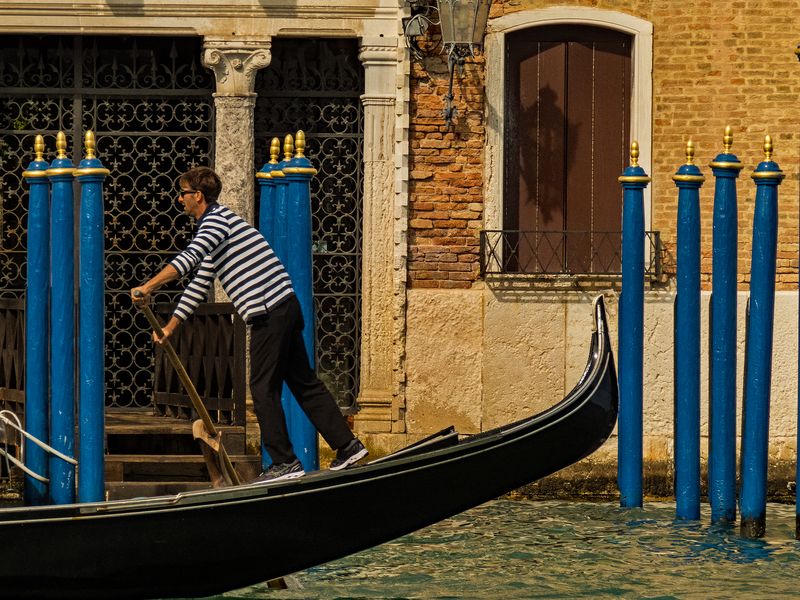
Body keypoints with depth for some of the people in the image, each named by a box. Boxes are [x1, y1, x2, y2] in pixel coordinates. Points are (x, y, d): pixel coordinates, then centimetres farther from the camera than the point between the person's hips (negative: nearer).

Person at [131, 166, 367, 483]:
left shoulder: (217, 220, -9)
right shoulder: (214, 228, 23)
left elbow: (188, 258, -26)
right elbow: (198, 285, 28)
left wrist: (149, 287, -27)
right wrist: (170, 326, 28)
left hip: (269, 311, -10)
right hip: (285, 306, 10)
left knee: (263, 387, -3)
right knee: (303, 381, 13)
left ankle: (285, 462, -1)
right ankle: (347, 445, 14)